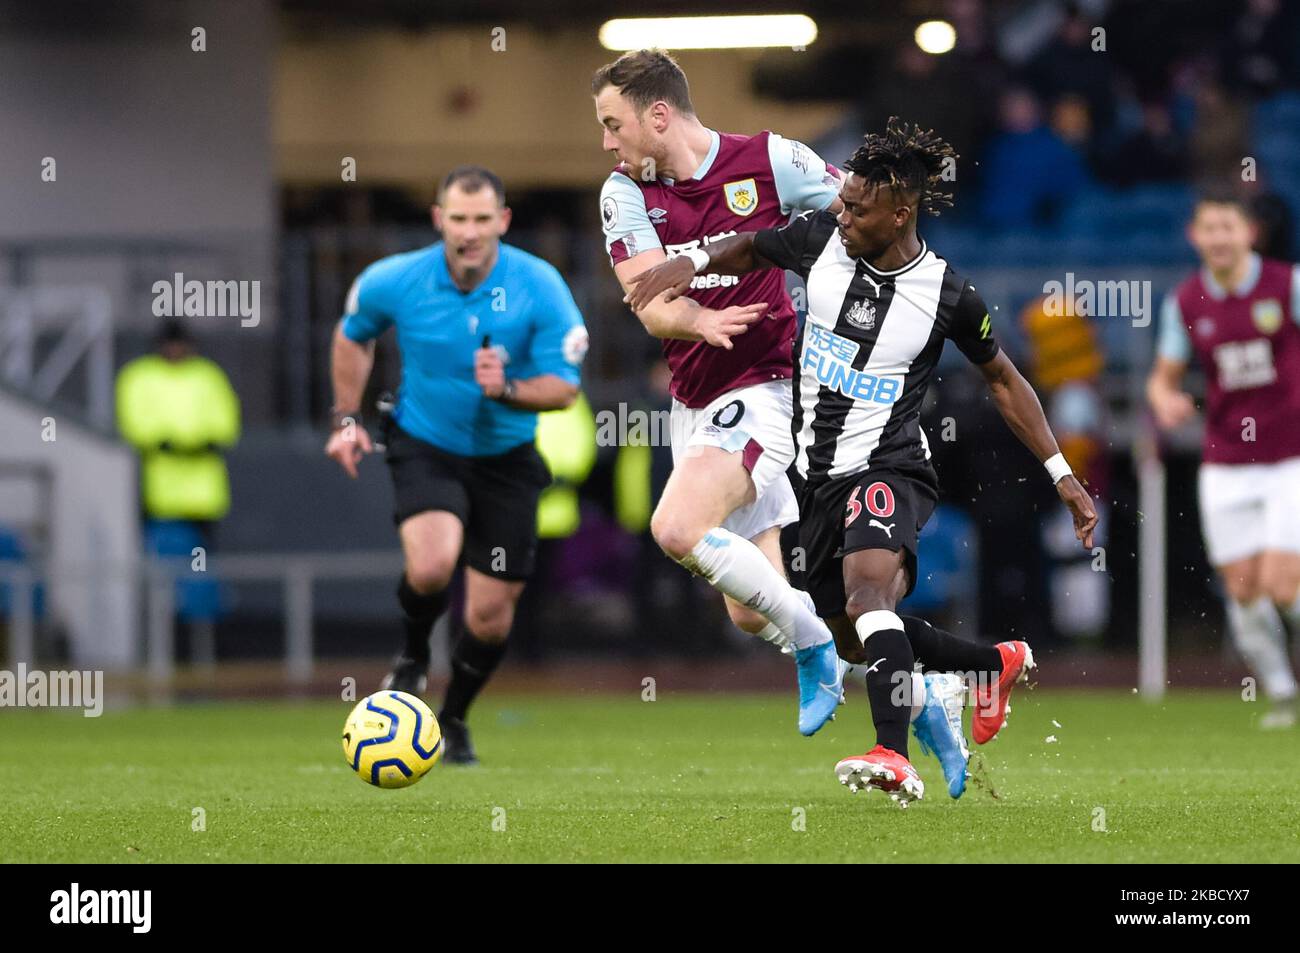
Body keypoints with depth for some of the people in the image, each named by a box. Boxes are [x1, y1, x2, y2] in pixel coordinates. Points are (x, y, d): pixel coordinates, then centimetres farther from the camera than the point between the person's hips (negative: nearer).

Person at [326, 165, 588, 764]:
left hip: (506, 459, 1)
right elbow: (353, 337, 10)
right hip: (425, 447, -1)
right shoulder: (393, 282, -13)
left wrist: (507, 389, -31)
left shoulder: (540, 288, -16)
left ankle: (453, 720, 31)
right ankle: (414, 657, 4)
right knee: (431, 567, -29)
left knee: (491, 614, 2)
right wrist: (346, 417, 5)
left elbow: (563, 387, -13)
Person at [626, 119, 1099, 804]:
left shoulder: (948, 296, -11)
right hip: (817, 476, 6)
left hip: (888, 470, -6)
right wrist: (692, 263, -3)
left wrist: (1062, 475, 5)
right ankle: (995, 664, 38)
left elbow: (1002, 381, 5)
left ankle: (894, 759, -47)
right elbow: (751, 249, 18)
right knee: (854, 640, 14)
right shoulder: (822, 239, -3)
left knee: (868, 593, -34)